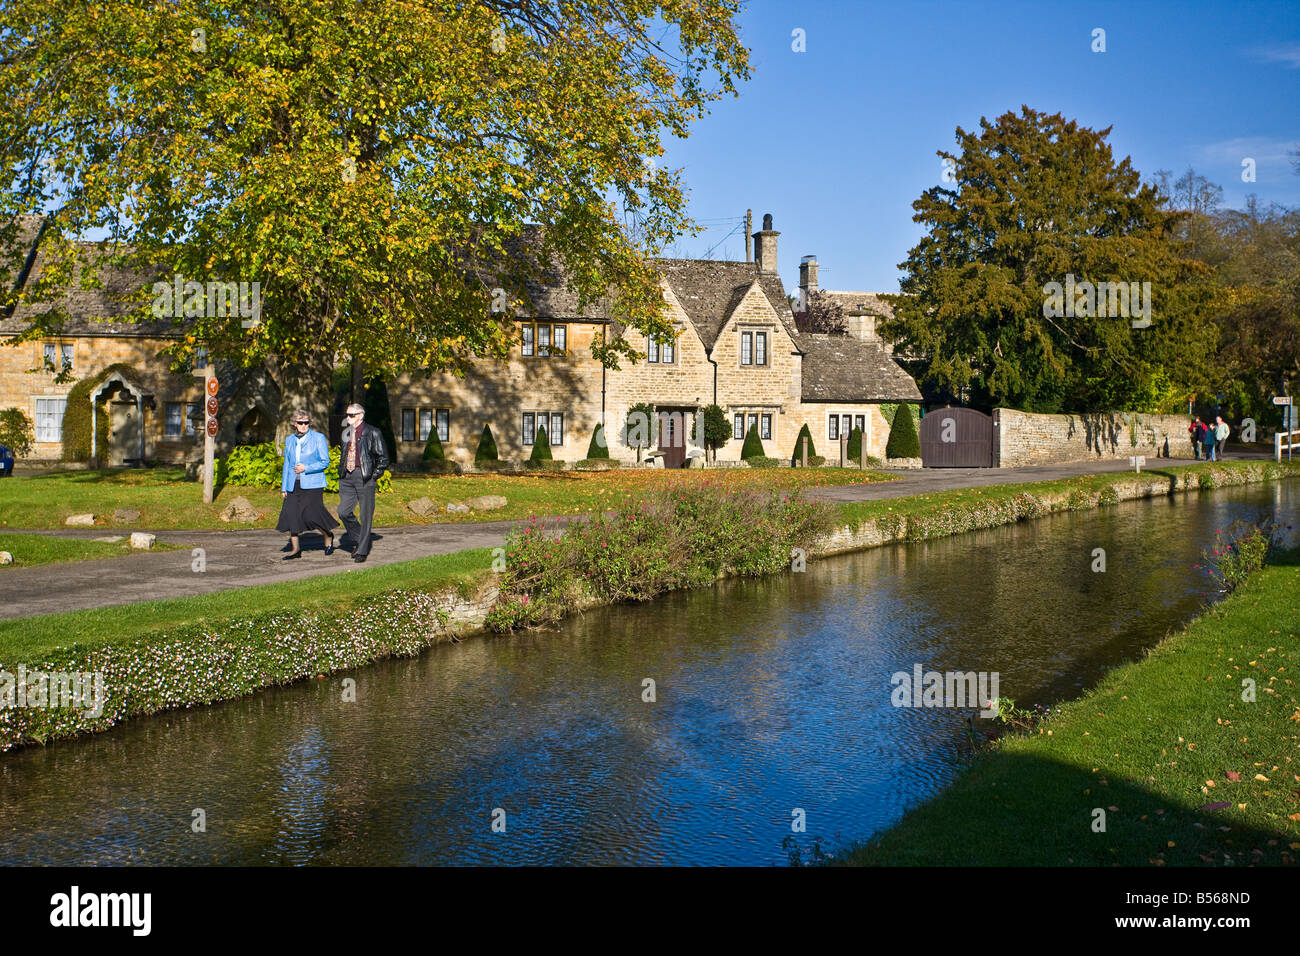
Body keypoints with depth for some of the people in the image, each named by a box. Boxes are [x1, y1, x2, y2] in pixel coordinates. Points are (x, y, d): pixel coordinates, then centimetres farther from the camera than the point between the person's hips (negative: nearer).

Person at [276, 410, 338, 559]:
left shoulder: (318, 438, -2)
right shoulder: (290, 440, 13)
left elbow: (325, 462, -3)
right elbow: (287, 464, 18)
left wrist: (306, 468, -15)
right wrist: (284, 487, 15)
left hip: (312, 484, -5)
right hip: (294, 484, 5)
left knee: (311, 515, -10)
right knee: (290, 514, -1)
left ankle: (328, 536, 18)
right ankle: (295, 549, 10)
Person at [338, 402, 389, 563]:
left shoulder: (372, 433, -4)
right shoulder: (346, 432, 14)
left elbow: (383, 457, -1)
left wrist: (374, 476, -6)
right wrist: (341, 470, 14)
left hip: (364, 477, -5)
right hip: (347, 477, 6)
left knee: (366, 515, 0)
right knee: (343, 512, -1)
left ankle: (362, 551, 7)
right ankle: (357, 539, 22)